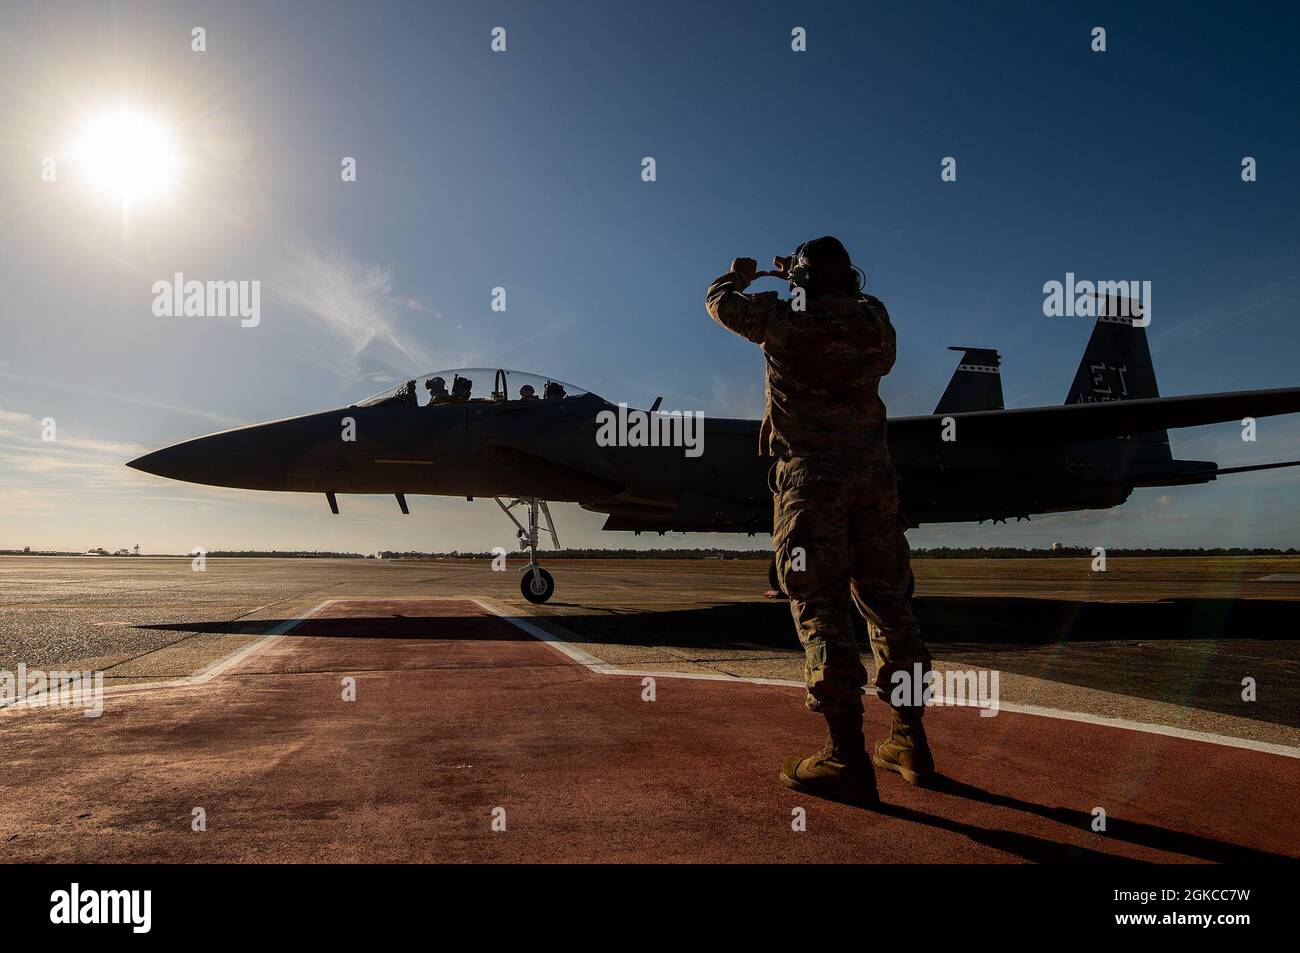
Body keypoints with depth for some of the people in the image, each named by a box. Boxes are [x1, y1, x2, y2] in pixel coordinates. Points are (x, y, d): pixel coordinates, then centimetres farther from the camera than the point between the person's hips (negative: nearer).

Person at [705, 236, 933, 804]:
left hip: (811, 475, -5)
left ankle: (848, 757, -8)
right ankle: (910, 740, 19)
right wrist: (804, 281, 42)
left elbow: (721, 303, 13)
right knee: (885, 600, 11)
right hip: (874, 474, 5)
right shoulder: (873, 319, 10)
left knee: (820, 608, -5)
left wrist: (740, 276, 35)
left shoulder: (785, 317, -2)